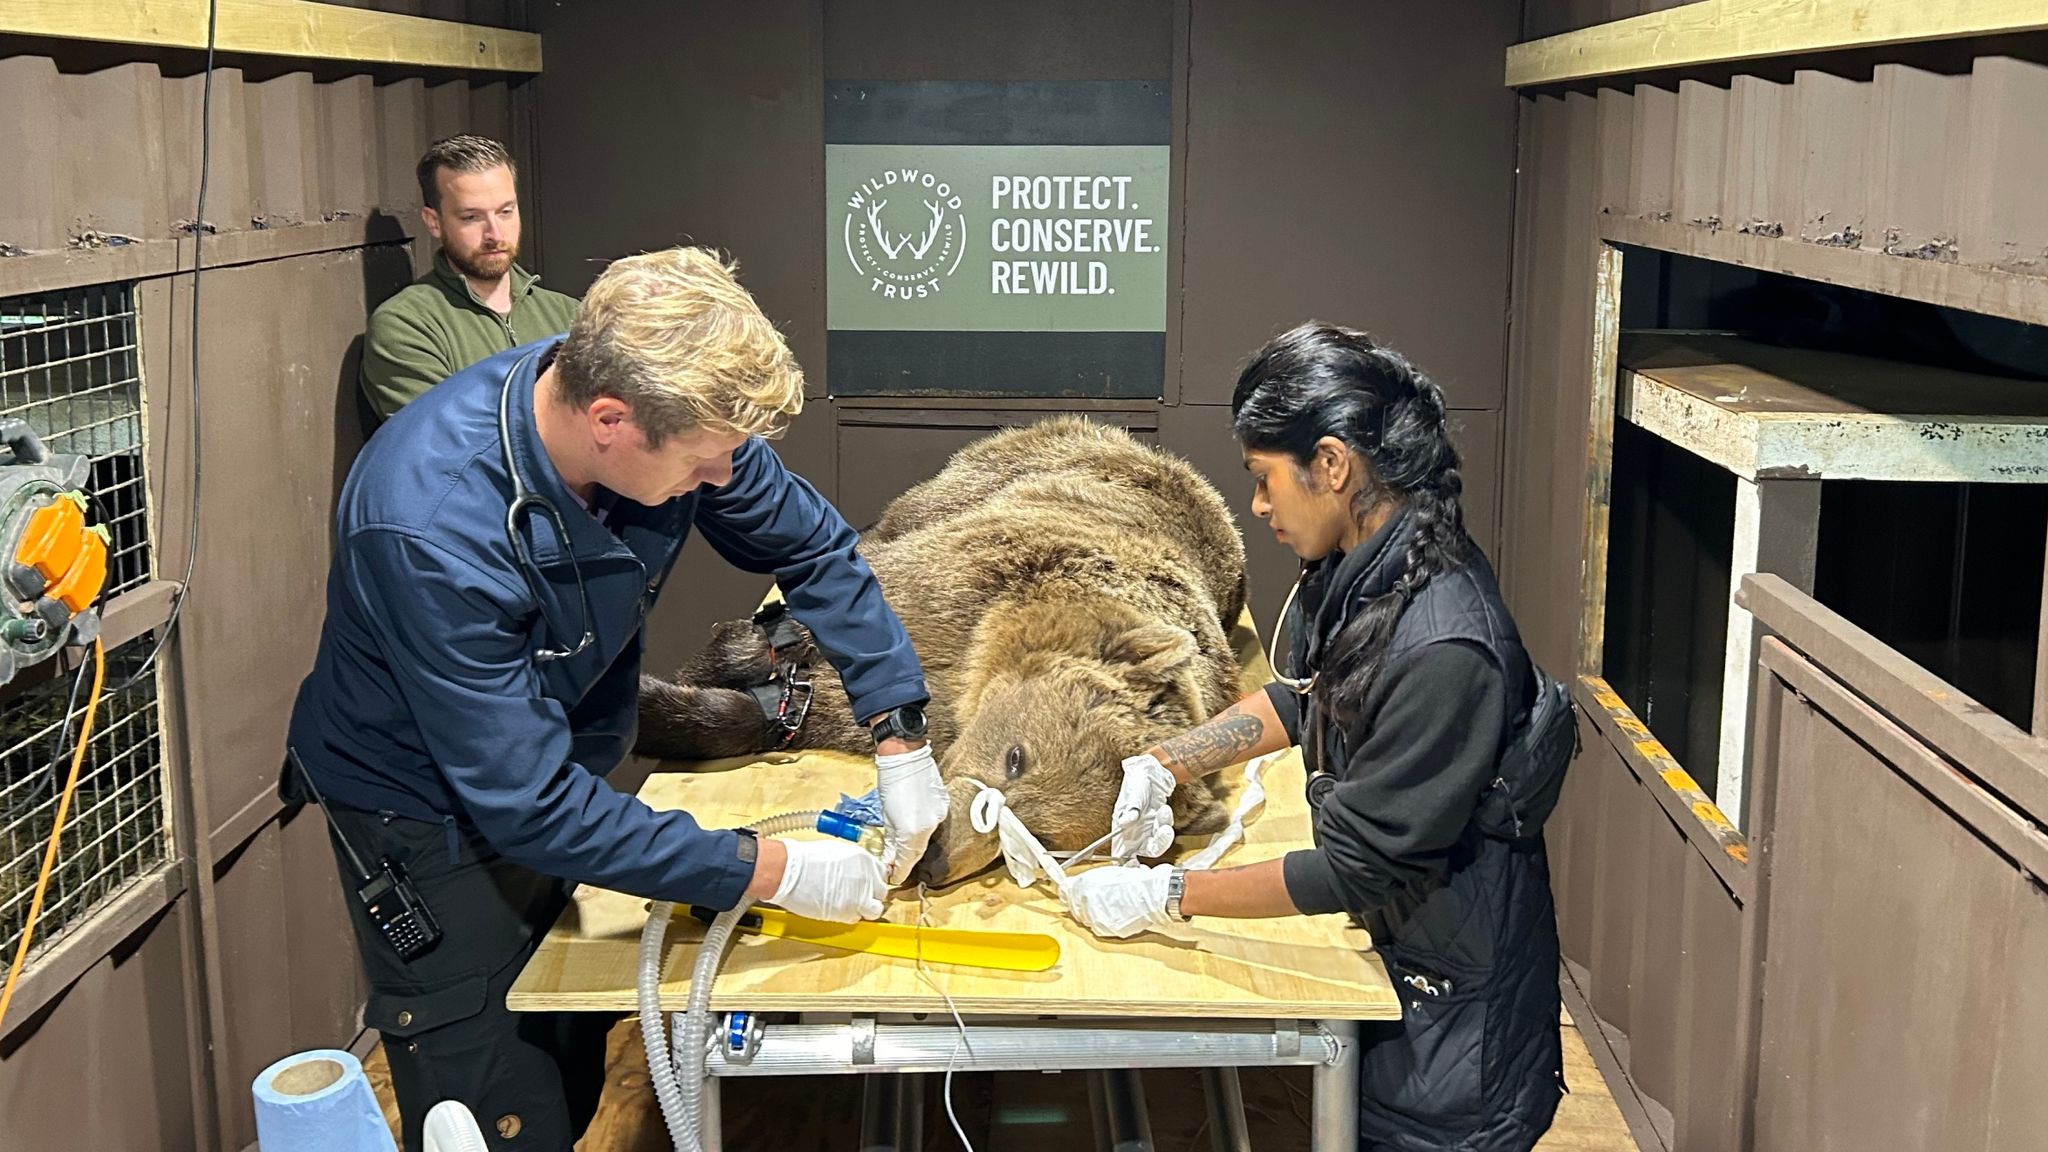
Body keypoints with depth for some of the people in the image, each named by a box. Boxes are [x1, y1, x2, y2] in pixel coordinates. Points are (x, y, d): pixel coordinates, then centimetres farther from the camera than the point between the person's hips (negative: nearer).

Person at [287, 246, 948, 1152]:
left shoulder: (668, 414, -21)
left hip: (567, 764, 6)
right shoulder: (431, 526, -38)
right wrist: (768, 872, -30)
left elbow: (810, 548, -5)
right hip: (431, 808, -6)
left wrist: (899, 735, -11)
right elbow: (528, 804, -34)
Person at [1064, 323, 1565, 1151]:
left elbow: (1358, 868, -26)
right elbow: (1303, 700, 15)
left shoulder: (1442, 650, -32)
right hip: (1389, 961, 8)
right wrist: (1164, 764, 6)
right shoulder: (1361, 570, -5)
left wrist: (1165, 896, -18)